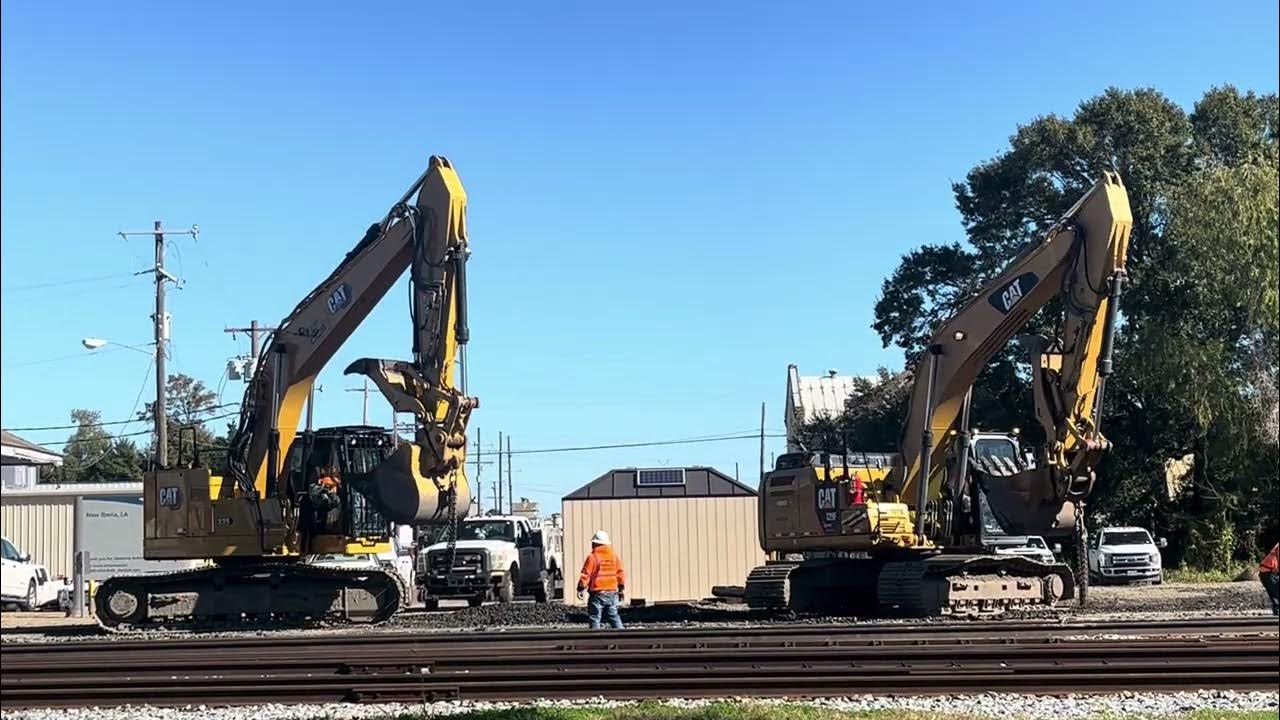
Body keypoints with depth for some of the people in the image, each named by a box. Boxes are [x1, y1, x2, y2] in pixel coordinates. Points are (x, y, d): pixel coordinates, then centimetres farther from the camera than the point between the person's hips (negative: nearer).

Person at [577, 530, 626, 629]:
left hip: (597, 593, -5)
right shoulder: (615, 556, 8)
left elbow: (585, 575, -10)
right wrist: (622, 589, 17)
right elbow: (621, 573, 10)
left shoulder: (592, 557, -9)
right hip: (612, 593, 5)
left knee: (594, 618, 0)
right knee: (613, 616, 12)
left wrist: (580, 589, -1)